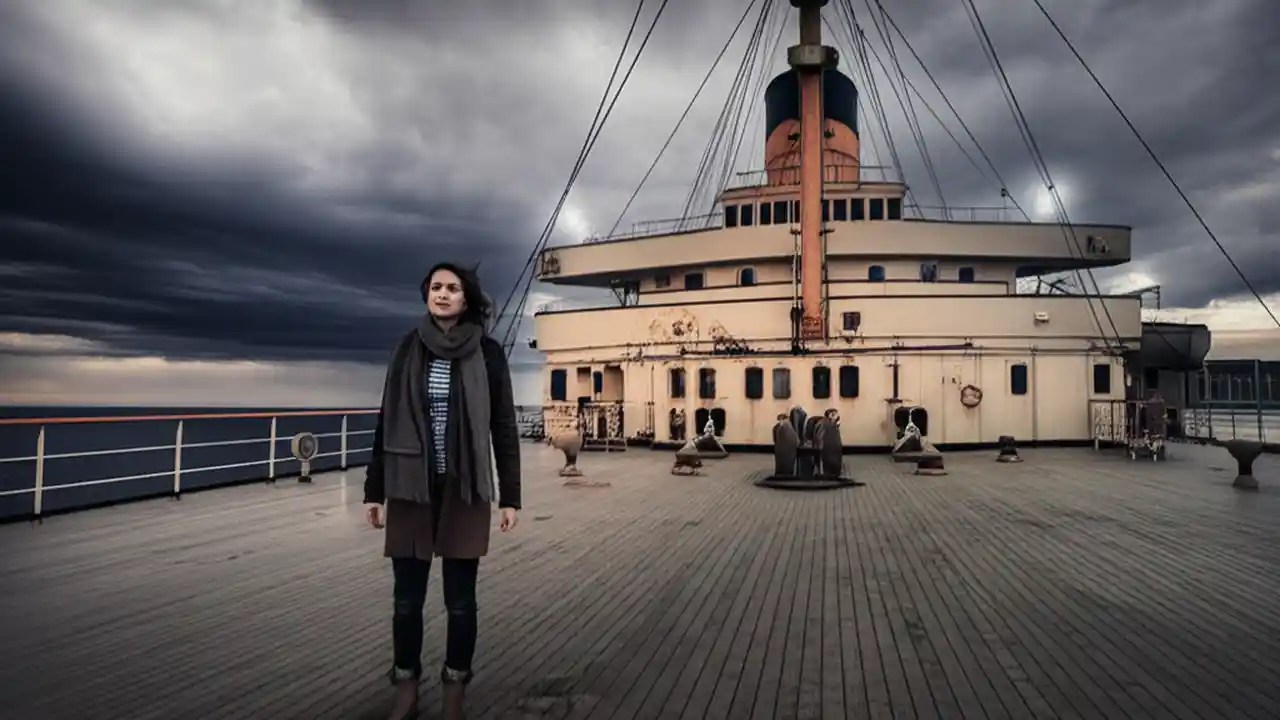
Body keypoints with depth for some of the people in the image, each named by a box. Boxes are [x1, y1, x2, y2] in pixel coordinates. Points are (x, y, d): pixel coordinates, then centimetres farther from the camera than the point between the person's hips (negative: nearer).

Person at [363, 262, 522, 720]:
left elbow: (504, 426, -2)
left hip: (465, 490, -2)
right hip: (410, 488, 2)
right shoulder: (408, 349, 3)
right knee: (406, 598, 9)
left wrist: (510, 496, -3)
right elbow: (386, 421, 7)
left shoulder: (487, 352, -3)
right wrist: (374, 489, 6)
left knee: (460, 599, 7)